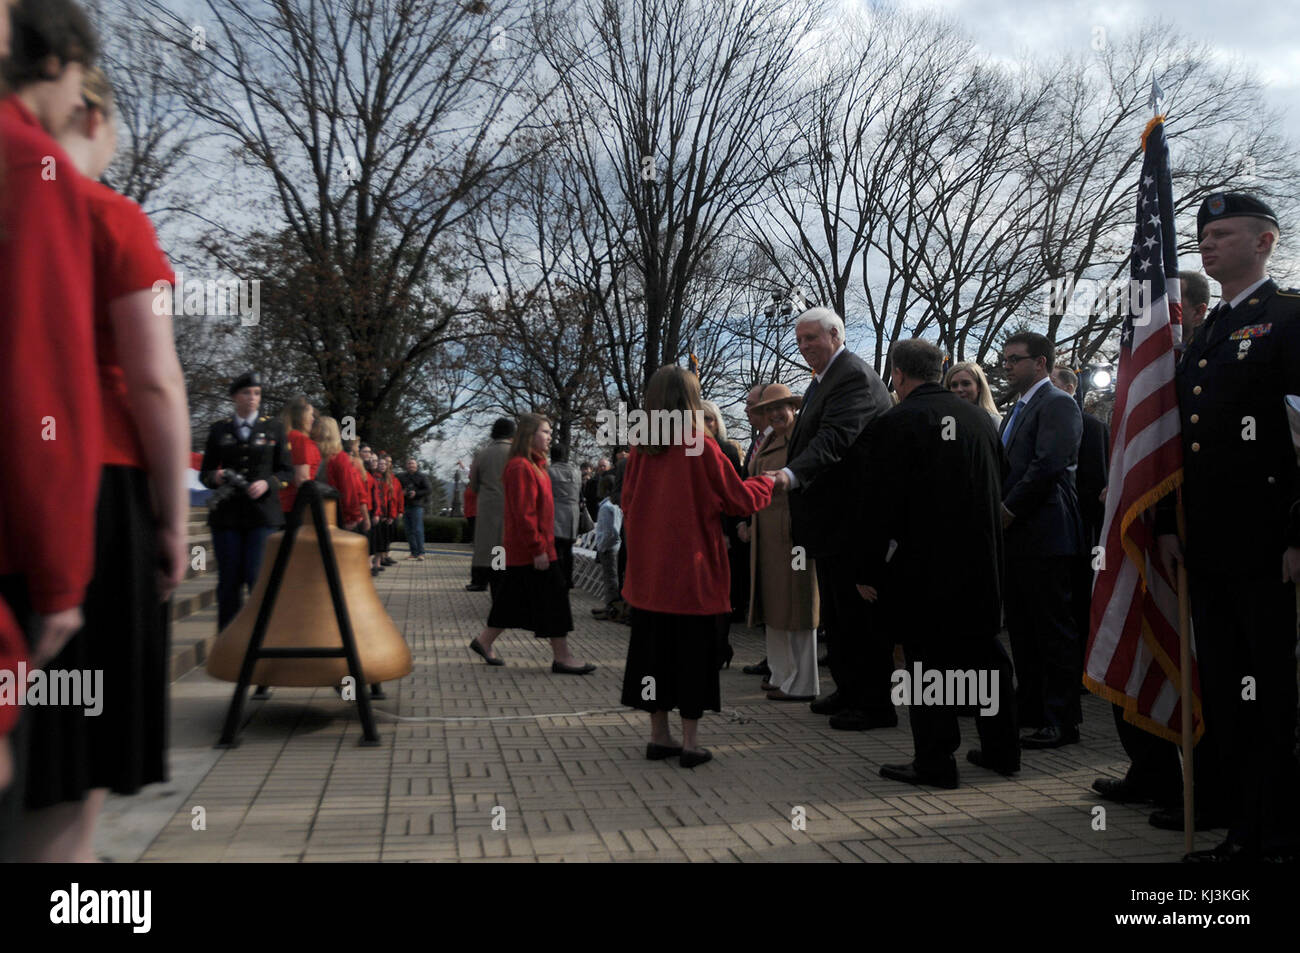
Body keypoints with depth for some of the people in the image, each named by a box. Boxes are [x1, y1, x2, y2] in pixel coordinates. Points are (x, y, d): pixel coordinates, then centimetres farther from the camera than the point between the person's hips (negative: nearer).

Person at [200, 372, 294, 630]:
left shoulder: (274, 428, 10)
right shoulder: (219, 430, 12)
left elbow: (287, 472, 8)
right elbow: (205, 473, 14)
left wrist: (267, 483, -12)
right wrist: (215, 477, -9)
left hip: (263, 513, -1)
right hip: (227, 514, 1)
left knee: (258, 577, -10)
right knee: (229, 580, 1)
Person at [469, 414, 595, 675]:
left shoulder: (534, 465, 16)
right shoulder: (521, 467, -17)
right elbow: (523, 513, -22)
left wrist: (542, 544, 19)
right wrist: (538, 549, -22)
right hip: (532, 549, -10)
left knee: (514, 597, 15)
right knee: (552, 597, -6)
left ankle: (484, 641, 25)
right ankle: (561, 657, 0)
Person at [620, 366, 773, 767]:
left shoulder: (640, 450, 1)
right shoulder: (701, 448, -12)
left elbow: (628, 506, 9)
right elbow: (740, 499, -3)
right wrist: (767, 482, 14)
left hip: (648, 570, 5)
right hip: (692, 569, -4)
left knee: (653, 648, 12)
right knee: (692, 653, 4)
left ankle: (659, 736, 19)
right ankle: (690, 742, 8)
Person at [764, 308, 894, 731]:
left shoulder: (855, 377, -16)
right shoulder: (823, 380, 18)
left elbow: (833, 439, -31)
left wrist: (791, 474, -42)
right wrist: (788, 477, 14)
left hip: (852, 518, -11)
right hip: (834, 520, 11)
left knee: (858, 612, -4)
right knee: (836, 612, 19)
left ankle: (875, 703, 6)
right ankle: (849, 690, 31)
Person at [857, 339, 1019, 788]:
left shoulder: (894, 423, -12)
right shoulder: (979, 416, 7)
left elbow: (879, 506, -14)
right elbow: (999, 486, 14)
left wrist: (868, 570, -6)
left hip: (925, 566, -6)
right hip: (982, 563, 6)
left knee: (928, 657, 2)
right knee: (984, 652, 16)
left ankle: (934, 760, 8)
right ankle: (1001, 750, 26)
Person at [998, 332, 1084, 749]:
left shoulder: (1058, 404, -9)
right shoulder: (1019, 408, 20)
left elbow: (1047, 465, -19)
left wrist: (1008, 510, -15)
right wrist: (997, 511, 7)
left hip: (1044, 535, -10)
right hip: (1015, 535, 10)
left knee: (1054, 631, -3)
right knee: (1021, 628, 14)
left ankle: (1061, 722, 3)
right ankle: (1030, 708, 25)